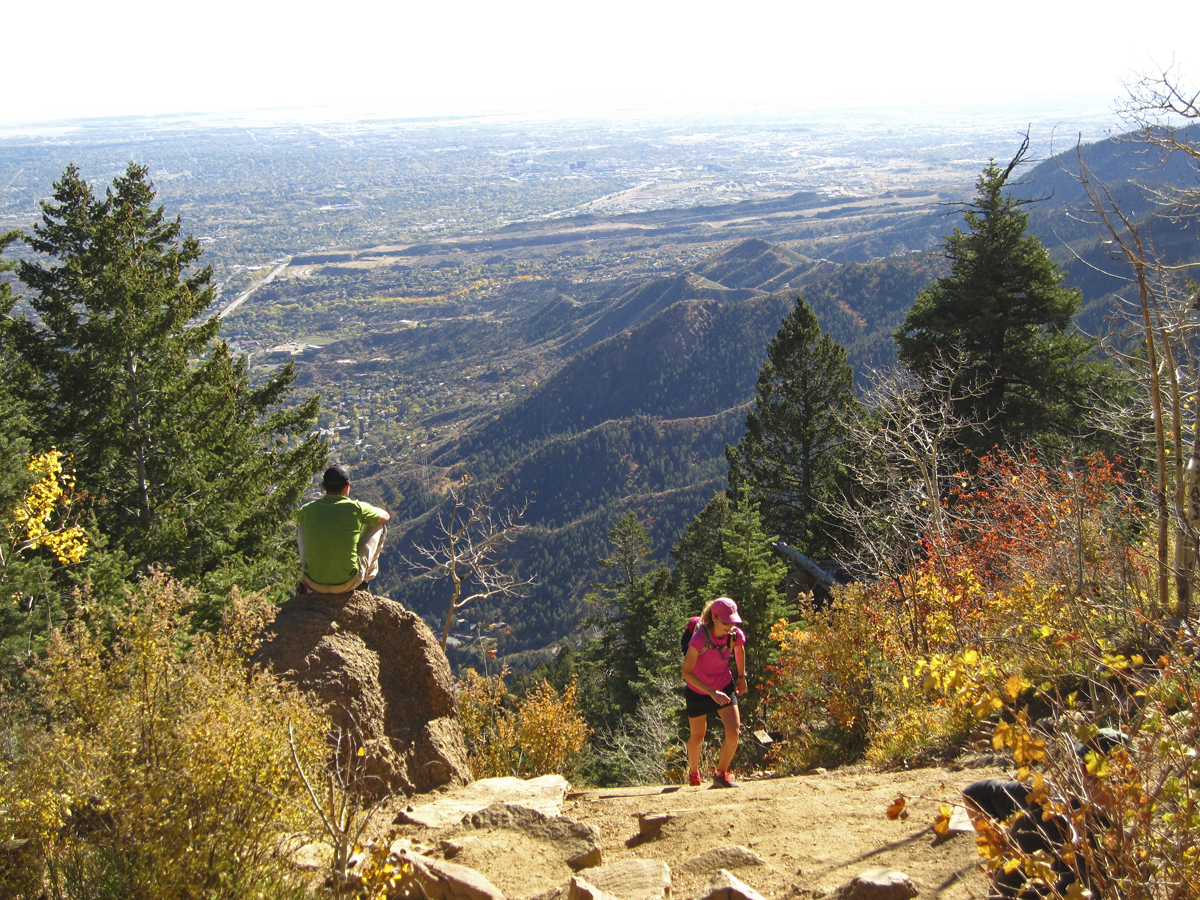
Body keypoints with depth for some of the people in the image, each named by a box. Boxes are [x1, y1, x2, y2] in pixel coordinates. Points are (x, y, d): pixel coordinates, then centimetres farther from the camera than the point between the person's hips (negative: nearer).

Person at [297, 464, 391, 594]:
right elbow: (385, 516, 11)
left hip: (313, 584, 2)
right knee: (379, 525, 14)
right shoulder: (357, 508, -10)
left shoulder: (308, 509, -4)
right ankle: (365, 580, 24)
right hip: (348, 585, -2)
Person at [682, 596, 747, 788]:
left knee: (733, 732, -14)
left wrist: (741, 676, 12)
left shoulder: (735, 635, -16)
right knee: (697, 737, 13)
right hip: (698, 691, -3)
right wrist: (712, 692, -33)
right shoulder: (700, 638, -30)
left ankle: (721, 774, 9)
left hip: (725, 687, 3)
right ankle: (693, 771, 43)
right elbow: (686, 672, -29)